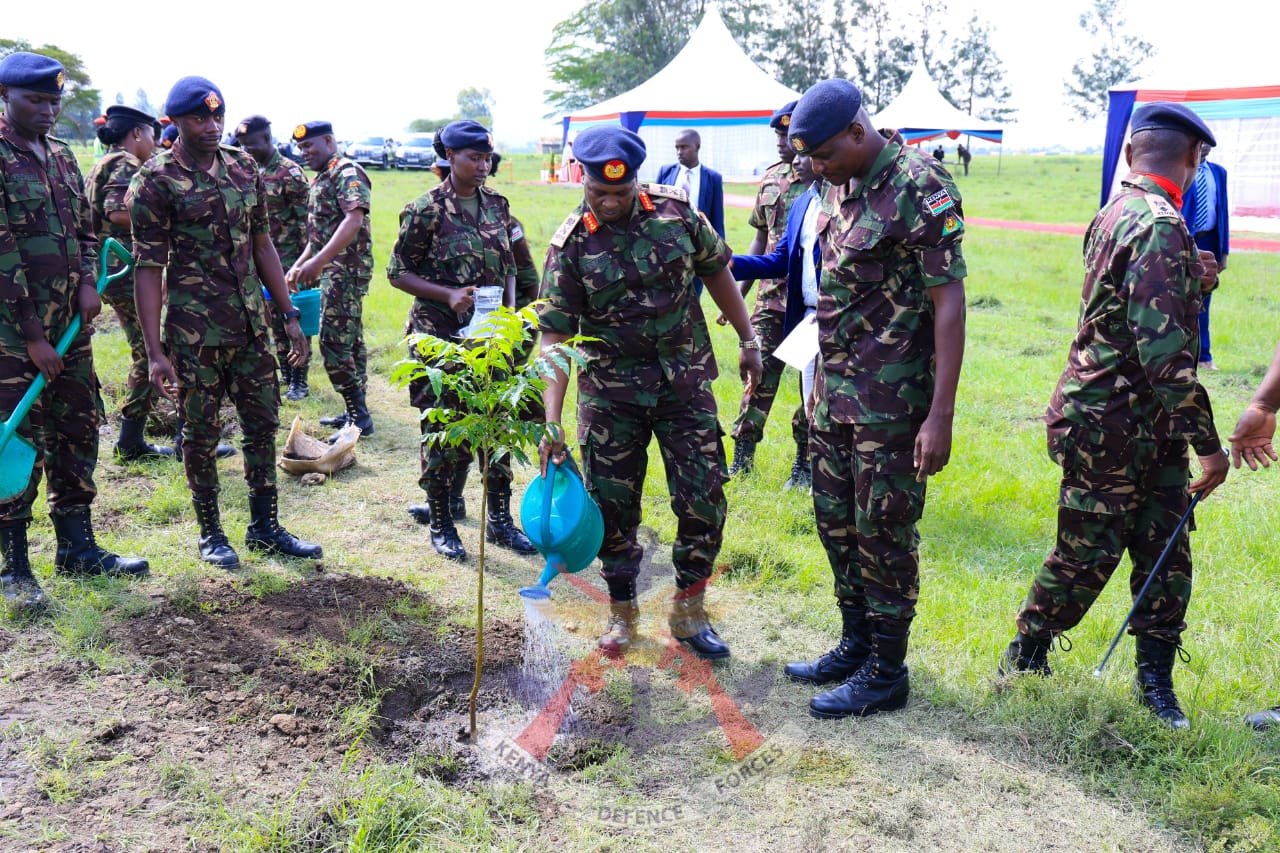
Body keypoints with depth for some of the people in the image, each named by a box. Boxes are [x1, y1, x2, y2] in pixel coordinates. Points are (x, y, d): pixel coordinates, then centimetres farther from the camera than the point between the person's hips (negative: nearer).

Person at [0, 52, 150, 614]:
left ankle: (77, 547, 24)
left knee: (78, 431, 12)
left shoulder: (62, 157, 12)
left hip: (69, 325, 7)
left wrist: (88, 283, -2)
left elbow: (85, 229, 18)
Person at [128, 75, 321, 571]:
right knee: (201, 433, 7)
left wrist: (289, 315, 10)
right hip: (194, 331, -5)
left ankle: (265, 527, 23)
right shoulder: (156, 182, -8)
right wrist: (154, 352, -15)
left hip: (250, 324, 5)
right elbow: (148, 269, -10)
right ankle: (210, 534, 23)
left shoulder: (243, 168, 7)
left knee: (263, 423, 10)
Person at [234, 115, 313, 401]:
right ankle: (285, 374, 24)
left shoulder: (289, 173, -13)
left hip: (288, 259, -7)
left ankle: (300, 381, 6)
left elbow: (305, 220, -14)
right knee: (275, 319, 13)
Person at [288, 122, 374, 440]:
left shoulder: (347, 173, -12)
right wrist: (299, 265, 20)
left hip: (346, 270, -10)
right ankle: (356, 412, 18)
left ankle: (358, 416, -6)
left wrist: (319, 260, -34)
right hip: (333, 271, 10)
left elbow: (354, 220, -27)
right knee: (350, 341, 12)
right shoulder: (319, 179, 18)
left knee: (334, 342, -12)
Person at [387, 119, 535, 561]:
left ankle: (500, 520, 22)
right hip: (441, 337, -5)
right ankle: (440, 523, 17)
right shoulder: (426, 209, -9)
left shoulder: (497, 205, 7)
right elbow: (398, 272, -6)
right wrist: (449, 295, -19)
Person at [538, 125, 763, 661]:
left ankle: (688, 612, 19)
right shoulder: (571, 246, -11)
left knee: (704, 499, 0)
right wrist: (552, 423, -21)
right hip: (610, 391, -1)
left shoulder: (673, 210, -5)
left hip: (685, 380, 2)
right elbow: (555, 337, -14)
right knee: (613, 505, 5)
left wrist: (748, 341, 10)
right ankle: (622, 611, 27)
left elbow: (715, 271, 9)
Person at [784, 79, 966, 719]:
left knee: (884, 530, 2)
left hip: (891, 394, -8)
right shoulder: (840, 186, 9)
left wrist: (941, 414, -21)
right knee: (836, 519, 16)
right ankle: (856, 644, 33)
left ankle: (885, 674, 17)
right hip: (834, 385, 8)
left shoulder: (919, 187, -17)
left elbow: (949, 301, -18)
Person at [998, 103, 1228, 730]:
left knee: (1166, 554, 12)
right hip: (1111, 427, -9)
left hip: (1150, 429, 9)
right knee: (1087, 554, 6)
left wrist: (1191, 277, 16)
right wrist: (1207, 442, -21)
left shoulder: (1116, 213, 9)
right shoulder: (1160, 226, -21)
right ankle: (1024, 656, 25)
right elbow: (1164, 351, -26)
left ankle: (1155, 679, 23)